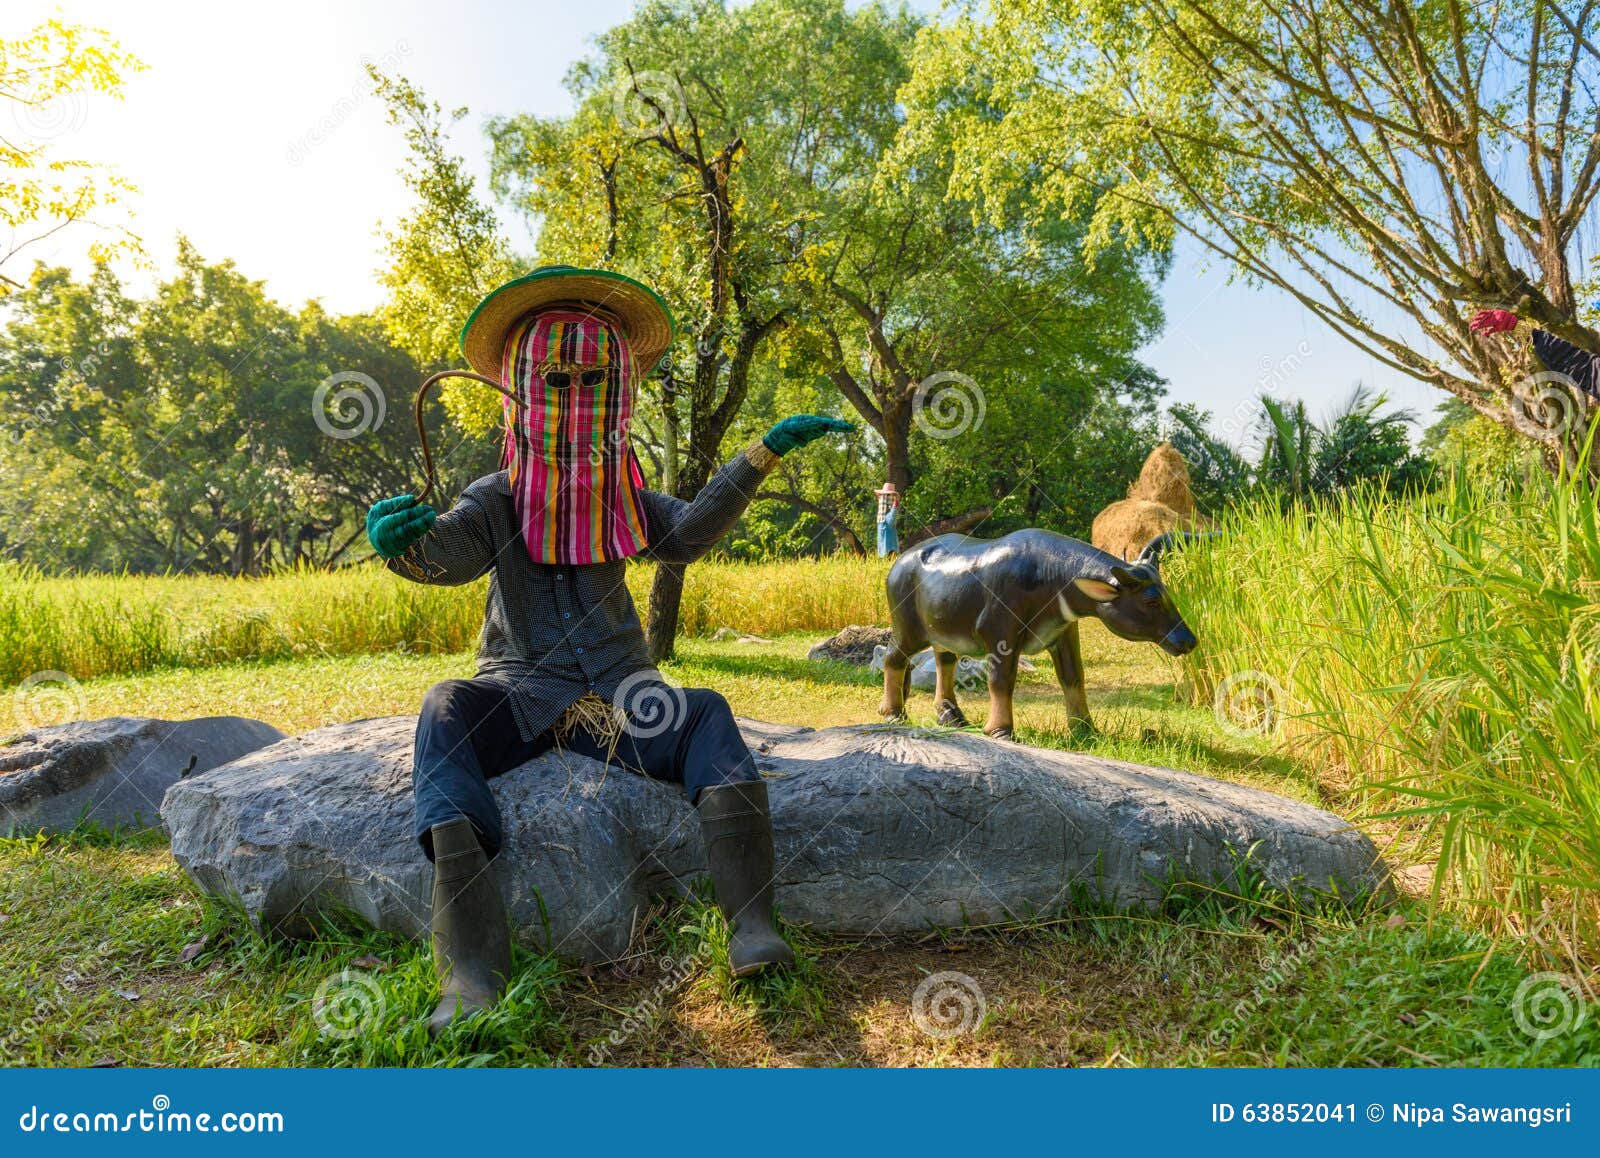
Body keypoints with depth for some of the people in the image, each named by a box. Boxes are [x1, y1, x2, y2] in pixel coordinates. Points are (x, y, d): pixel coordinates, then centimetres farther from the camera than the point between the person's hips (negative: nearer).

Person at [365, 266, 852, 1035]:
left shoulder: (627, 499, 13)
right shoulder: (498, 499, 4)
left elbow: (687, 532, -5)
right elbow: (448, 550, -15)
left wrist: (762, 454, -12)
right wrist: (405, 540, -40)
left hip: (617, 691, 2)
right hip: (519, 691, -2)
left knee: (706, 714, -25)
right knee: (446, 712, -32)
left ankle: (750, 924, -34)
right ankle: (472, 972, -42)